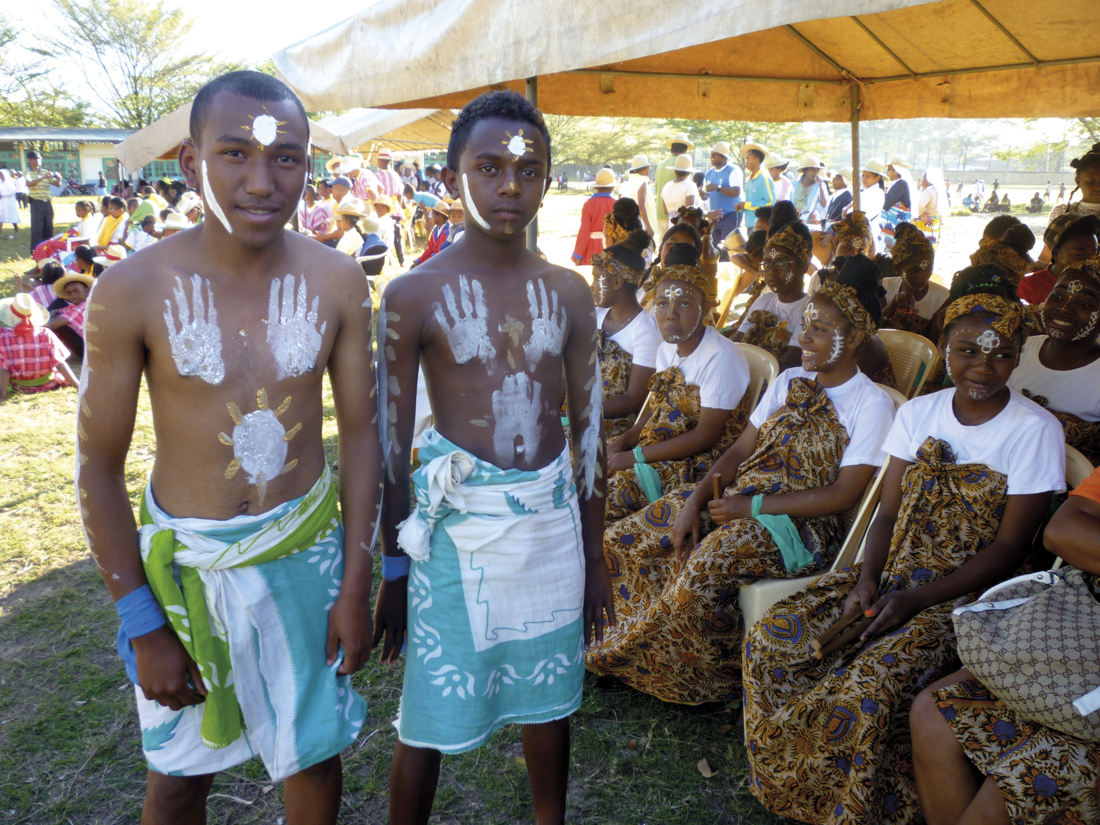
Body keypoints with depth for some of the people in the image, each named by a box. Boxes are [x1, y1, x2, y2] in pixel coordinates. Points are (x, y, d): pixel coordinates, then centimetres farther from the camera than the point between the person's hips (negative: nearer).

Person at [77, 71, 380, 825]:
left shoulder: (337, 282, -10)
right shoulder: (133, 291, -16)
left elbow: (360, 434, -3)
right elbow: (99, 467, -9)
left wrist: (356, 586, -3)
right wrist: (144, 626, -7)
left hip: (309, 550, 2)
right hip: (186, 560, -1)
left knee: (316, 754, 18)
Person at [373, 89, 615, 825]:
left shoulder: (568, 293, 2)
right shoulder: (414, 295, -7)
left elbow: (588, 427, 7)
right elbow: (392, 441, -3)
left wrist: (595, 555, 9)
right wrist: (393, 567, -2)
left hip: (551, 520, 4)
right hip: (457, 522, -3)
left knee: (549, 696, 19)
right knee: (431, 715, 7)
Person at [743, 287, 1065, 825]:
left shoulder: (1035, 430, -8)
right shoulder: (918, 414, 5)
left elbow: (1008, 547, -10)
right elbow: (888, 513, 6)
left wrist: (913, 600, -18)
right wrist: (867, 579, -13)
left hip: (966, 594, -5)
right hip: (892, 574, 5)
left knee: (869, 688, -30)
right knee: (769, 640, -13)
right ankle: (786, 781, 7)